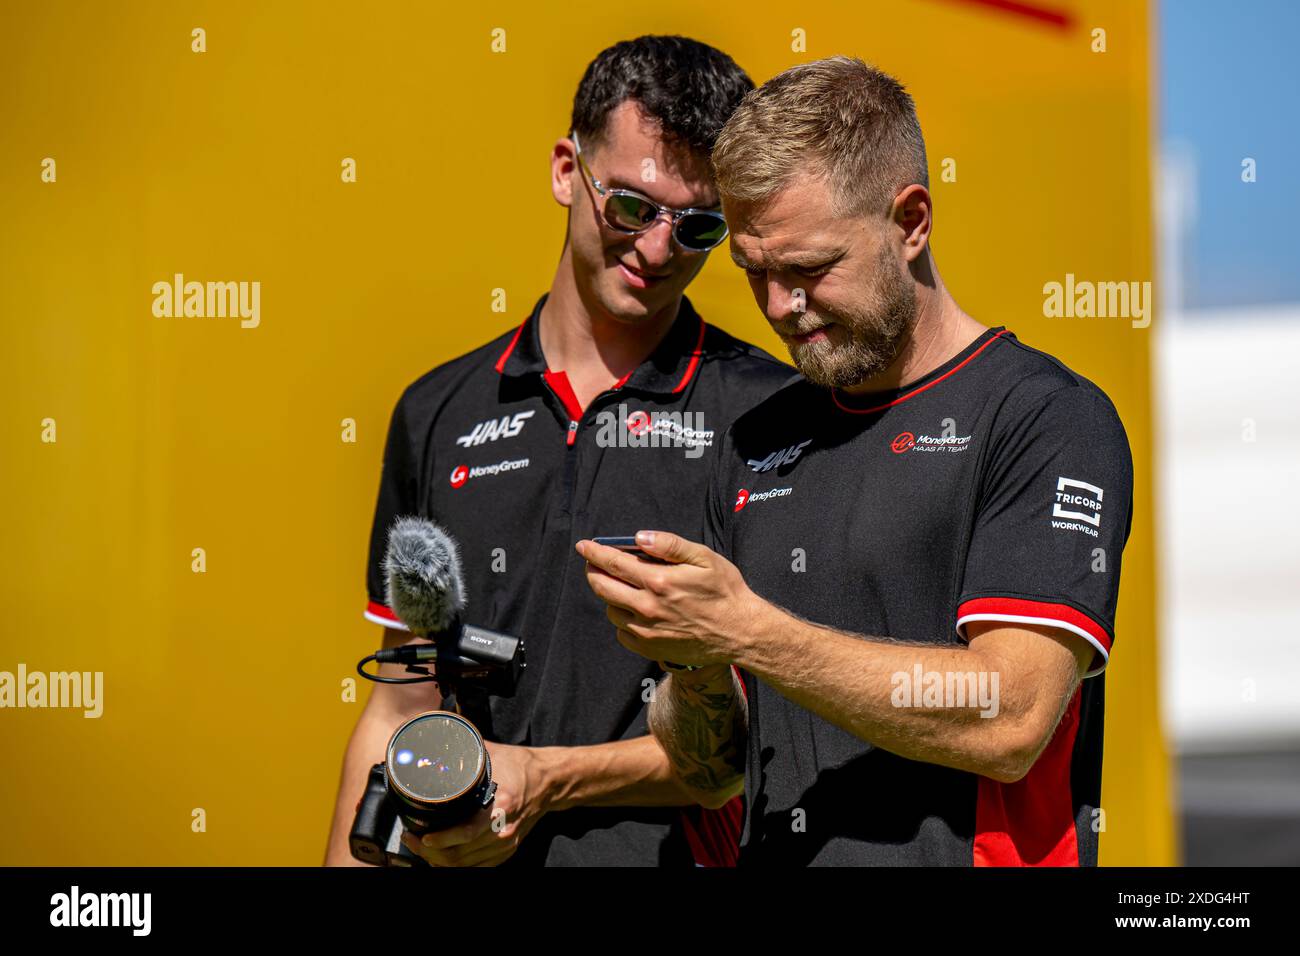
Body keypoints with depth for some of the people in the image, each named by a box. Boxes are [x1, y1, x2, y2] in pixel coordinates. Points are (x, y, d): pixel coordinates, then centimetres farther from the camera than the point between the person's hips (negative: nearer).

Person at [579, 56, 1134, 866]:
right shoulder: (756, 443, 15)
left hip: (957, 855, -4)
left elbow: (1009, 721, -14)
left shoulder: (1047, 419, -3)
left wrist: (744, 631, -14)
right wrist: (694, 666, -3)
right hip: (772, 860, 4)